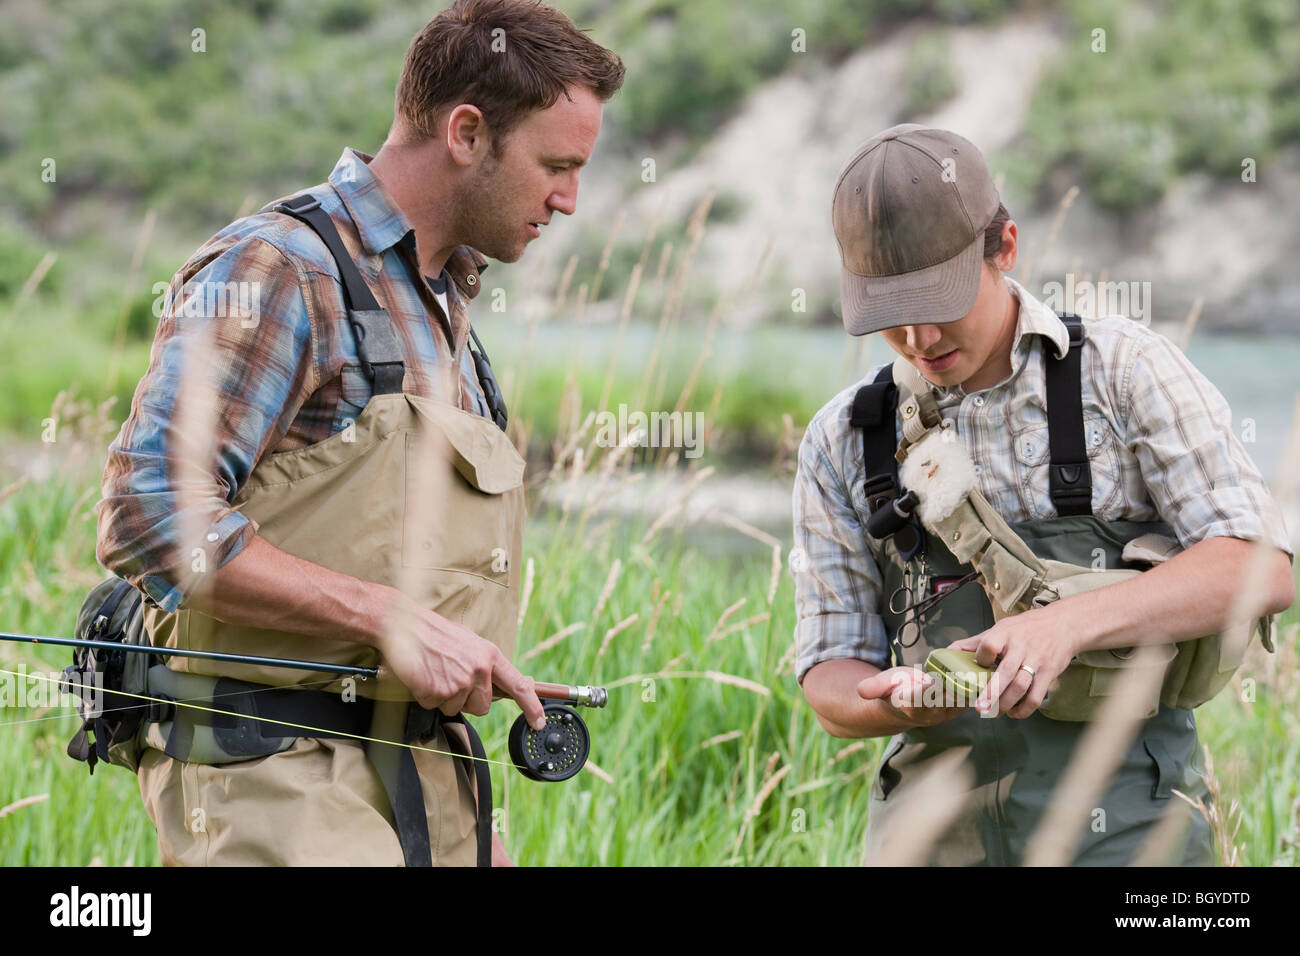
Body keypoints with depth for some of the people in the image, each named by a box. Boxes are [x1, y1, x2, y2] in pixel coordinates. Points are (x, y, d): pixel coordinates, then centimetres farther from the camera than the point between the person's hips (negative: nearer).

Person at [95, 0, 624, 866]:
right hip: (276, 786, -8)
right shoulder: (277, 270, -10)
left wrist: (464, 810, 18)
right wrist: (390, 617, -20)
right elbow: (148, 515, -21)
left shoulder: (444, 303, 19)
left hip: (416, 783, 9)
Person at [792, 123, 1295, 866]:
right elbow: (831, 679, 9)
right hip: (934, 826, 3)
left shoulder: (1124, 369, -1)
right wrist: (893, 701, -15)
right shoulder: (843, 443, 7)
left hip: (1123, 827, -3)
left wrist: (1068, 624, -24)